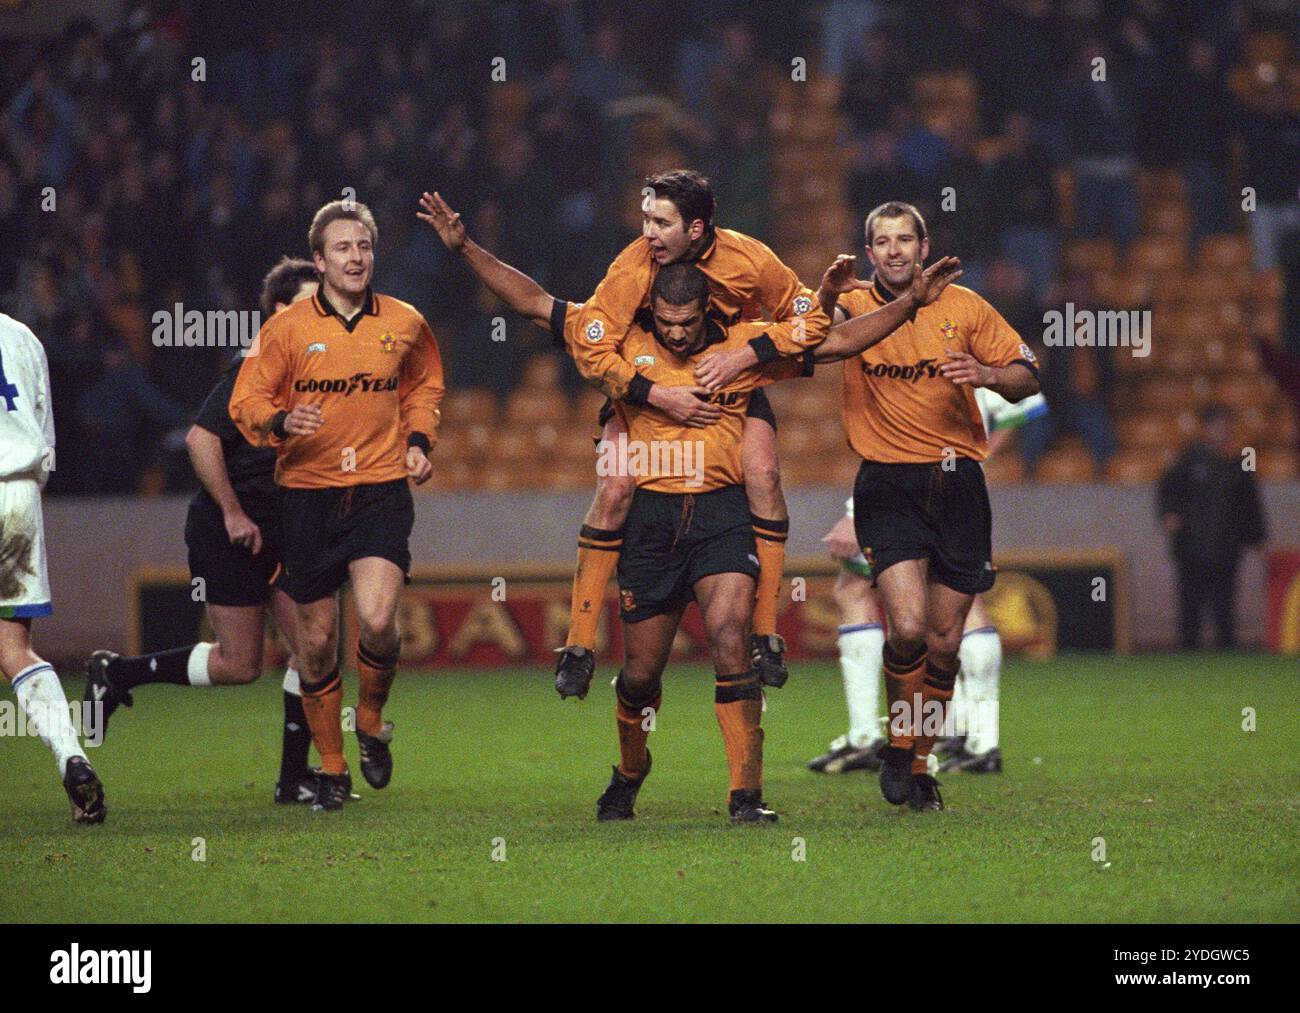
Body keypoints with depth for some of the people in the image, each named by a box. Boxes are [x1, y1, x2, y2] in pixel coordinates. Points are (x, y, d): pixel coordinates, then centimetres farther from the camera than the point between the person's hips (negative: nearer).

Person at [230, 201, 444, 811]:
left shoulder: (404, 324, 5)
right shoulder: (287, 328, -2)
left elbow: (424, 386, 23)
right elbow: (247, 402, 1)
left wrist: (418, 440, 7)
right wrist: (282, 422, -19)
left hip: (381, 490, 0)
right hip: (307, 493, 0)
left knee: (377, 619, -20)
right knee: (316, 639, 5)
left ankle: (371, 725, 10)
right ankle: (330, 768, 22)